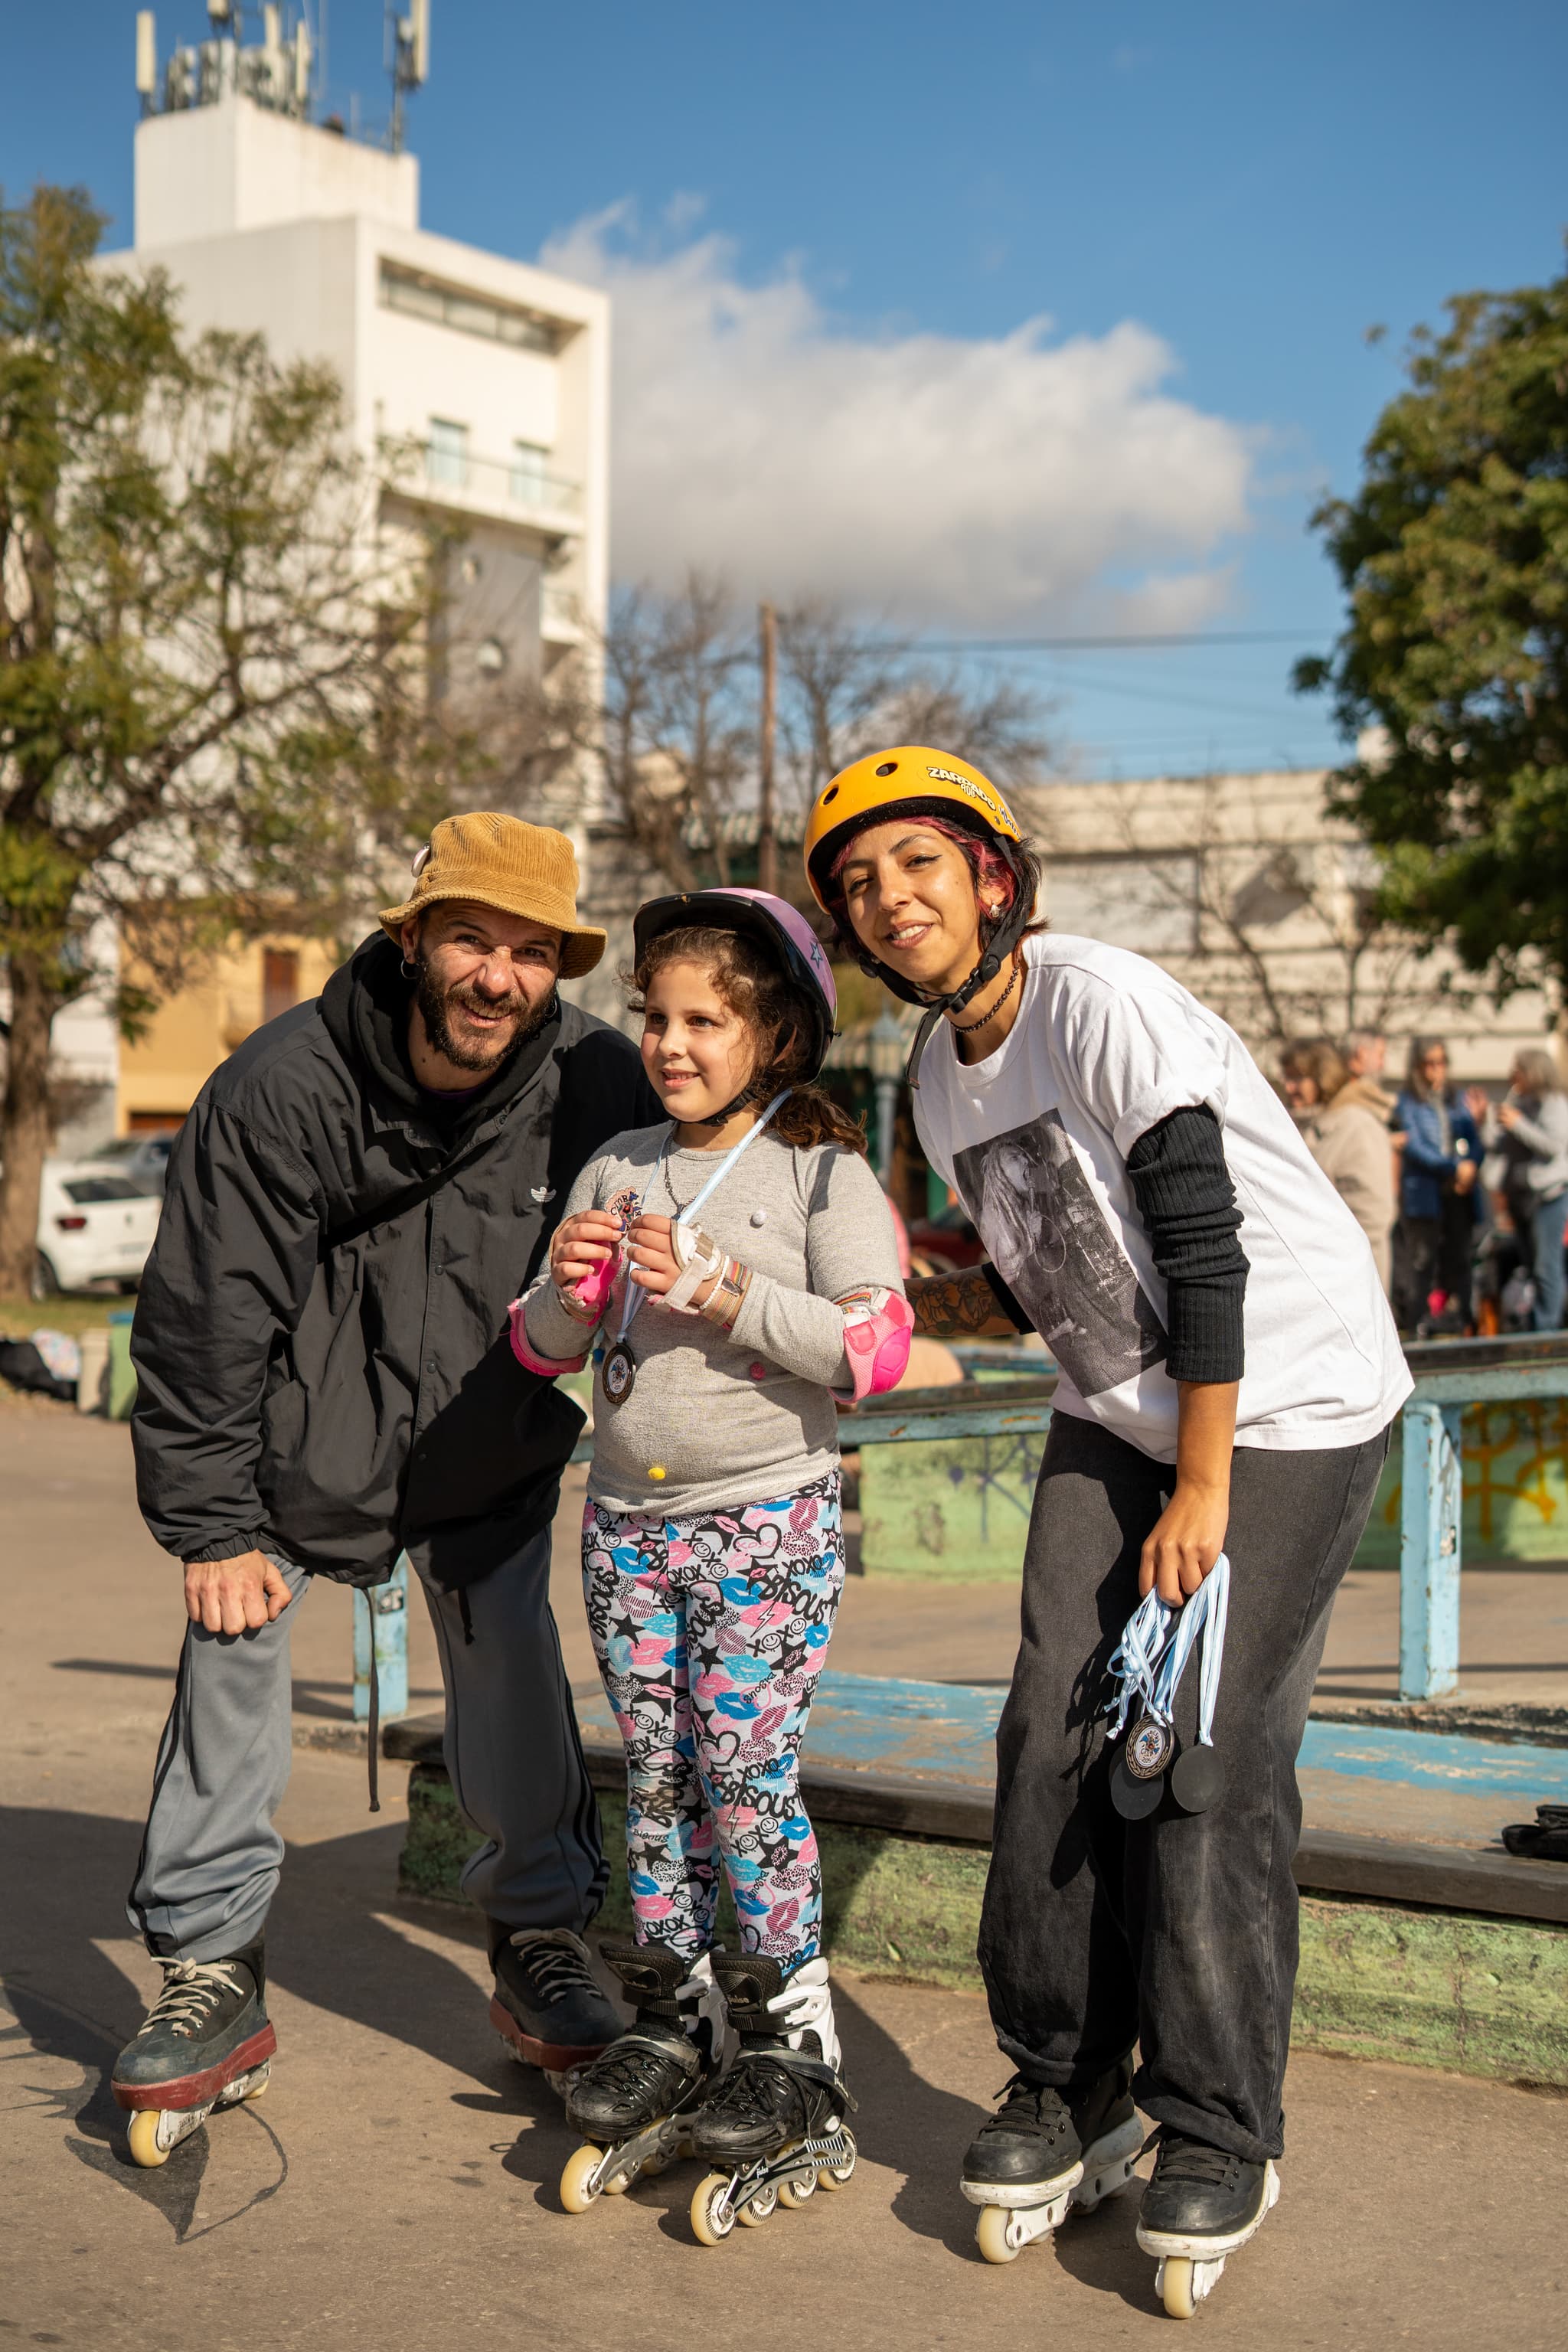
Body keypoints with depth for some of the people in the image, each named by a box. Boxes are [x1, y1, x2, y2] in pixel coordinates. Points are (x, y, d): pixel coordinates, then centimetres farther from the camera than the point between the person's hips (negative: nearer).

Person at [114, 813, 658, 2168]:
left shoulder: (600, 1088, -16)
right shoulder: (281, 1086, -23)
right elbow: (203, 1318, -16)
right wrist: (210, 1521, -14)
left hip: (490, 1460, 1)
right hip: (296, 1445, -1)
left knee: (512, 1667, -2)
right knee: (231, 1656, -4)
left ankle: (542, 1938, 18)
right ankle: (213, 1979, 8)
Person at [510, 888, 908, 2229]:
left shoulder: (822, 1173, -5)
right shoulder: (618, 1169, 10)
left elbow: (876, 1349, -16)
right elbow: (543, 1353, 12)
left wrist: (722, 1290, -22)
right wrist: (569, 1286, -10)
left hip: (768, 1517, -5)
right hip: (628, 1518, 5)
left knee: (745, 1774, -9)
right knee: (655, 1779, 7)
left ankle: (797, 2042, 3)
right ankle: (672, 2022, 18)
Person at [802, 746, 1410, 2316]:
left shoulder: (1102, 1005, -21)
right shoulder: (938, 1075, 4)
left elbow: (1208, 1257, -22)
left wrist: (1203, 1491, -20)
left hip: (1284, 1407, -7)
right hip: (1115, 1417, 7)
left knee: (1207, 1756, -9)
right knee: (1053, 1735, -1)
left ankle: (1217, 2134, 5)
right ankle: (1065, 2090, 13)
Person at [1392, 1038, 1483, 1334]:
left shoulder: (1456, 1102, 16)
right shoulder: (1408, 1104, 2)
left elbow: (1474, 1142, 12)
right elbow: (1414, 1147, -8)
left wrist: (1470, 1167, -9)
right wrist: (1453, 1168, -14)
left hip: (1460, 1194, 4)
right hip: (1424, 1195, -4)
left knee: (1458, 1257, 3)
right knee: (1420, 1257, -7)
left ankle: (1458, 1315, 8)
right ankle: (1415, 1318, -5)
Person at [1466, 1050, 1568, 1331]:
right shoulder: (1518, 1104, 15)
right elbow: (1498, 1147, 17)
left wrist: (1518, 1124, -18)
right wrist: (1484, 1120, 4)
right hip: (1520, 1196, 8)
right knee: (1532, 1265, 11)